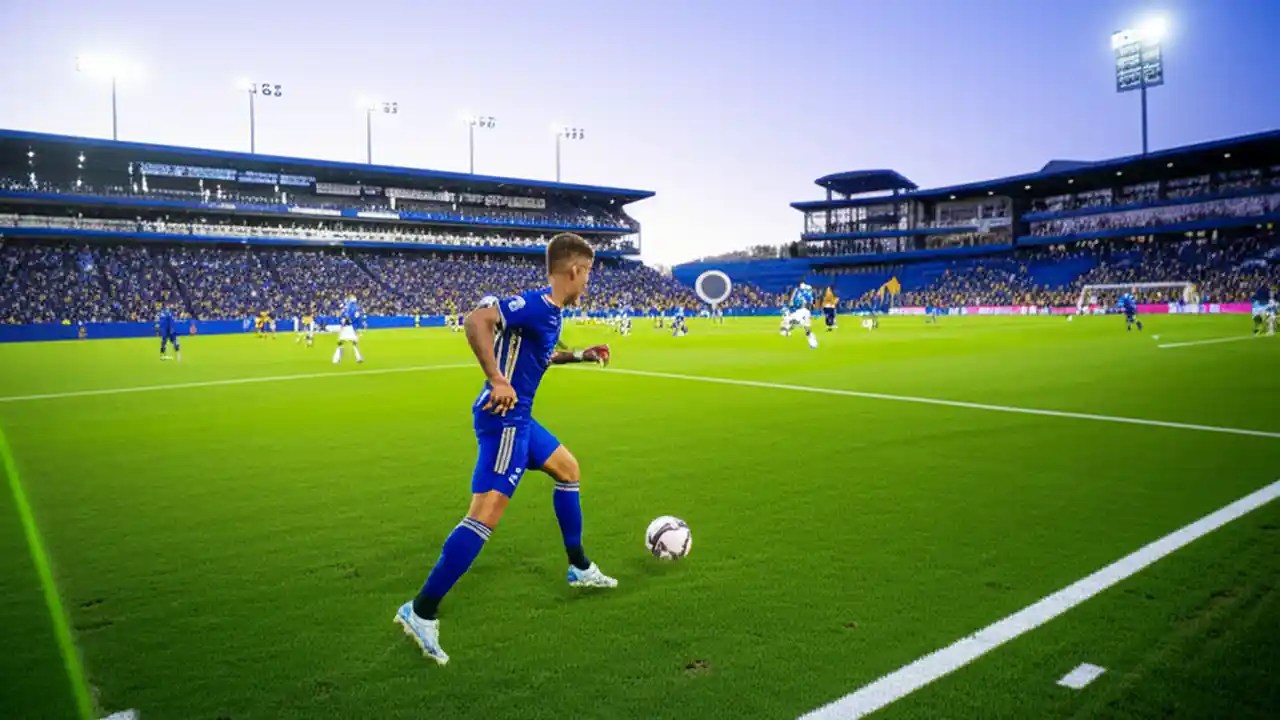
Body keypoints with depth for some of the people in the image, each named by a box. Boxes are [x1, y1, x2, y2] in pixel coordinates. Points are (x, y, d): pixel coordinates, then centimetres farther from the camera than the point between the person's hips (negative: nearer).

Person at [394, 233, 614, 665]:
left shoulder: (549, 311, 13)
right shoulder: (537, 304, -17)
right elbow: (476, 321, -30)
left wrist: (582, 355, 27)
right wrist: (497, 381, -31)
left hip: (517, 419, 11)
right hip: (504, 419, -11)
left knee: (568, 469, 23)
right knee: (486, 513, -15)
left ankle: (580, 569, 35)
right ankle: (421, 612, -9)